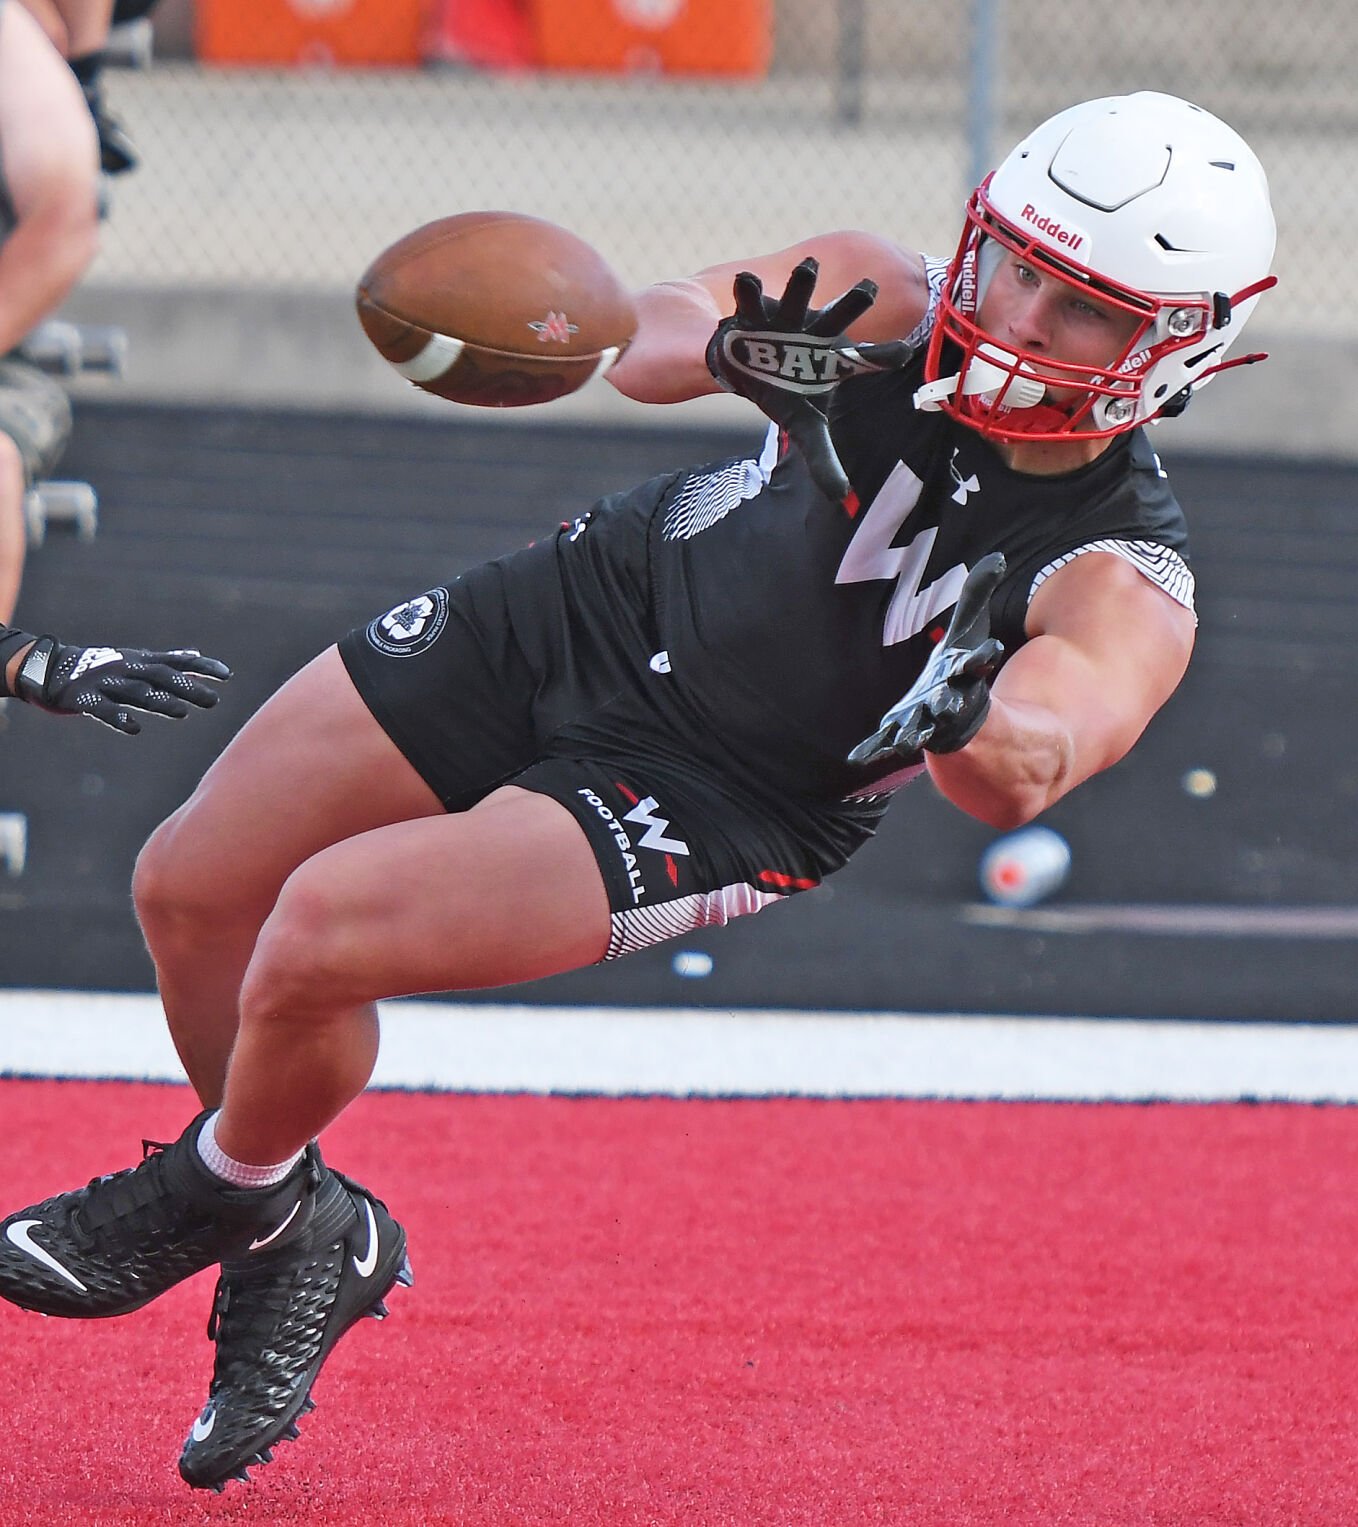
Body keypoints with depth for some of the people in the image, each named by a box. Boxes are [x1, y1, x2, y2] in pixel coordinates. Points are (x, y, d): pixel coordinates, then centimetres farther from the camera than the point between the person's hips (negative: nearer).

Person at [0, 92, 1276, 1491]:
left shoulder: (1121, 585, -27)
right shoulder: (894, 310, -16)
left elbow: (1020, 776, -42)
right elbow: (642, 337, -19)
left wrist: (971, 718, -65)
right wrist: (728, 345, -42)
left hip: (725, 797, -5)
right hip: (598, 601, 5)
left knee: (318, 935, -20)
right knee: (189, 890, 8)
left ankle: (222, 1189, 14)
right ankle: (304, 1242, 31)